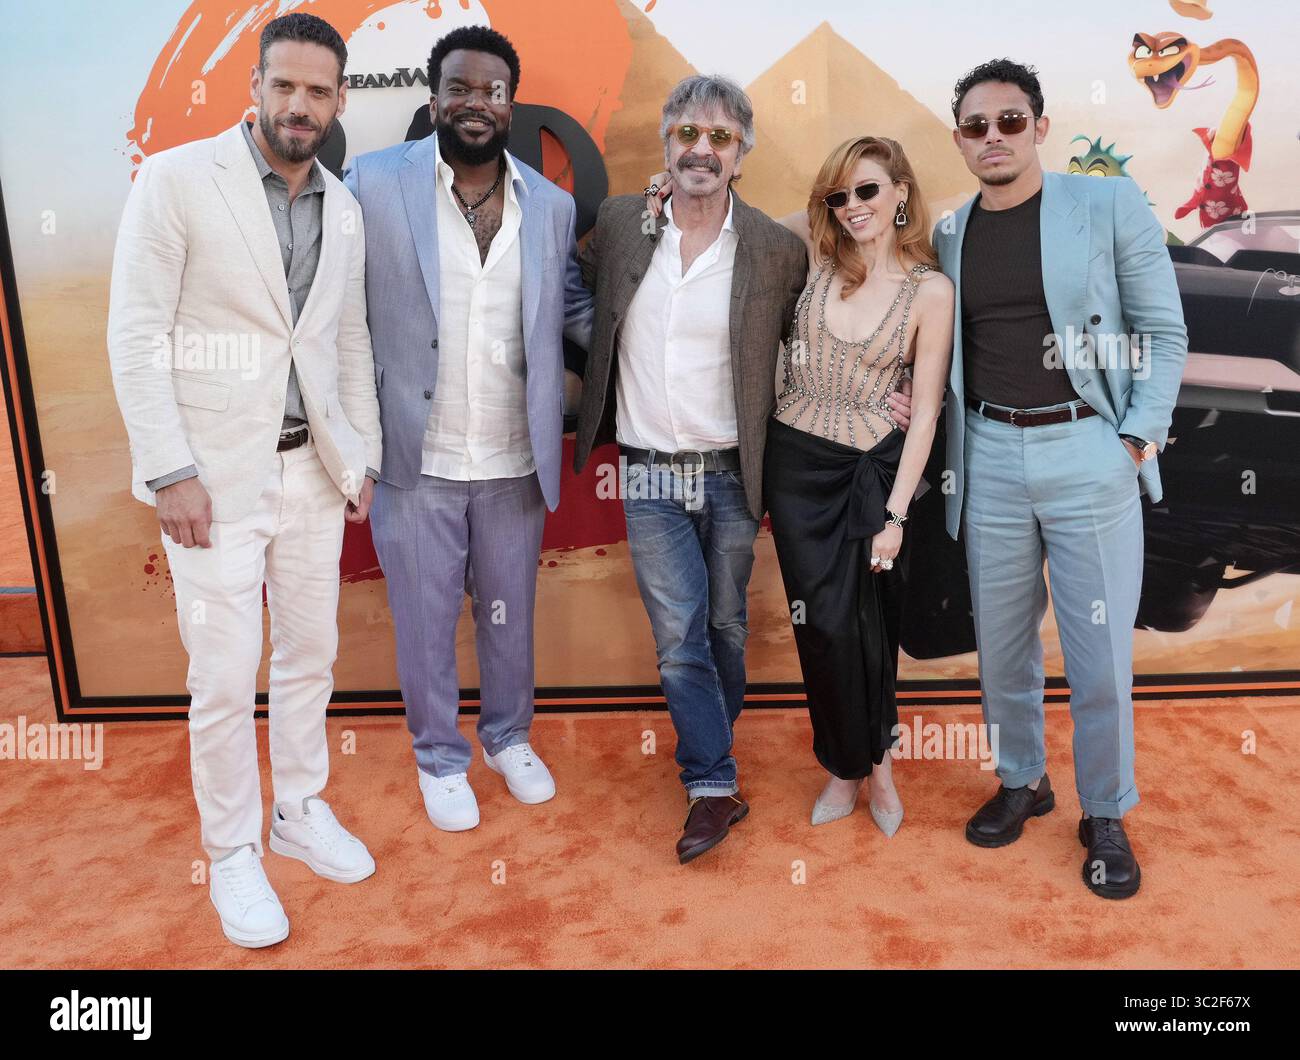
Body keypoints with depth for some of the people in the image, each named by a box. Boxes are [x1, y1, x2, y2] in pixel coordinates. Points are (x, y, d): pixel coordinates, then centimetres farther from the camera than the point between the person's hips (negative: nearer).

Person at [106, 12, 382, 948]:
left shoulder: (344, 209, 9)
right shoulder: (177, 179, -7)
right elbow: (136, 335, -9)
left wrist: (365, 455, 13)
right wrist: (171, 473, -14)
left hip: (313, 468, 5)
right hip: (215, 473, -5)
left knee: (311, 656, 14)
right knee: (227, 678, 0)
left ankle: (301, 811, 33)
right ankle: (232, 853, 20)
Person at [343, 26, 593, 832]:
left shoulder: (552, 203, 3)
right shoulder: (373, 184, -7)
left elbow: (574, 308, 12)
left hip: (516, 461, 3)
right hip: (417, 459, -2)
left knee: (510, 615, 18)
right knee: (426, 622, 12)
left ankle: (510, 738, 42)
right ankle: (440, 758, 34)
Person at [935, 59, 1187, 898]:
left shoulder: (1111, 206, -1)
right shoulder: (949, 236, 9)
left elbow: (1163, 332, 0)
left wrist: (1139, 437, -9)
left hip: (1088, 450, -3)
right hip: (990, 454, 4)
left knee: (1099, 648, 2)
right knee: (1001, 639, 12)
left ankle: (1106, 813, 21)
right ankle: (1023, 781, 32)